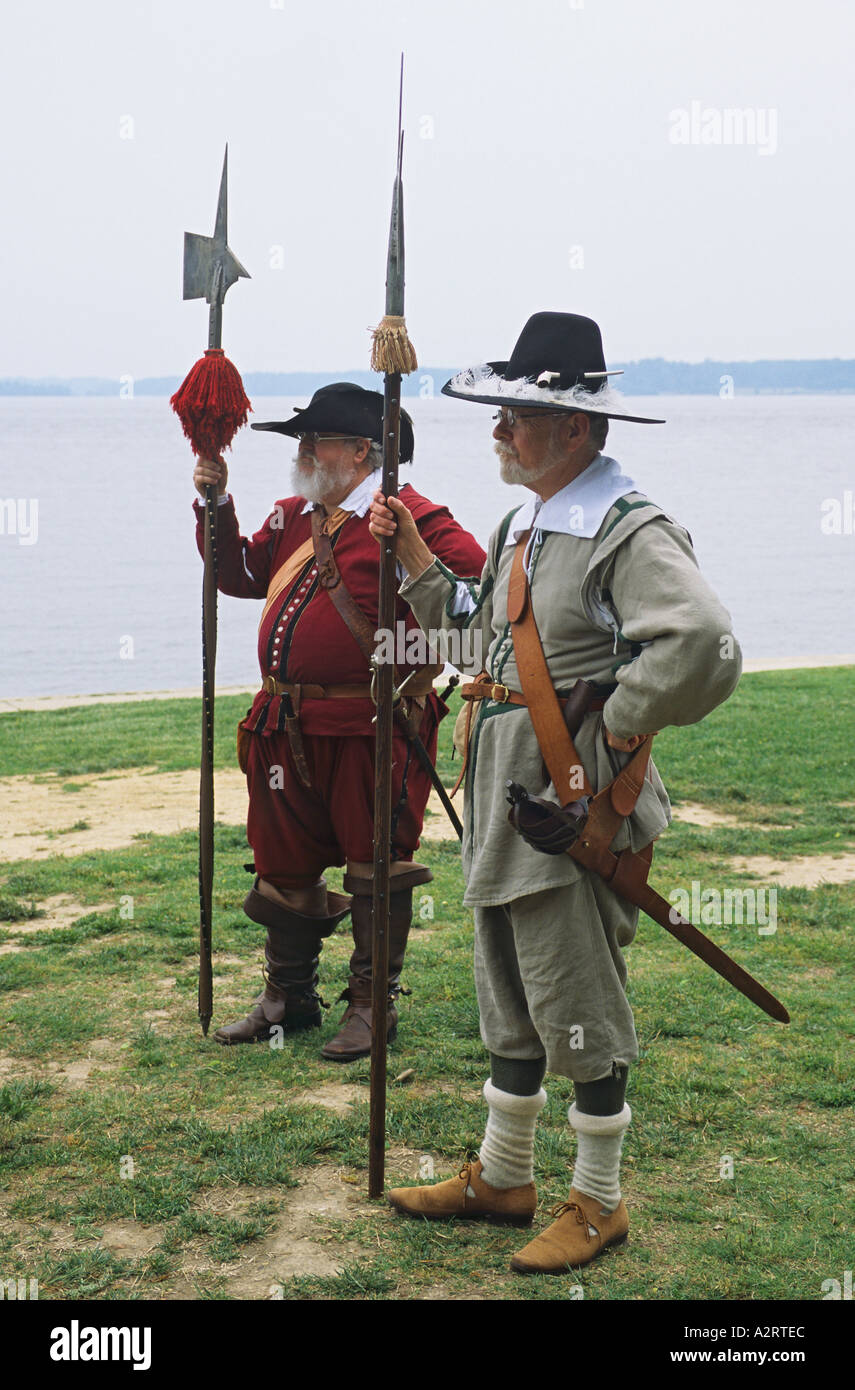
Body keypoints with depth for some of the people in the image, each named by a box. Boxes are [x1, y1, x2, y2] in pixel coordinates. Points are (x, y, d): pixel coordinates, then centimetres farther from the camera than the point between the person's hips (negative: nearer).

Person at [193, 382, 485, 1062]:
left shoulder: (408, 517, -11)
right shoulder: (296, 516, 13)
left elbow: (479, 585, -17)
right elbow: (240, 575, 19)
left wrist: (419, 651, -16)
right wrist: (216, 504, 8)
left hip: (370, 728, -7)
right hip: (288, 727, 8)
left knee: (375, 867, 5)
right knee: (286, 864, 15)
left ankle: (373, 1001, 19)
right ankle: (288, 997, 31)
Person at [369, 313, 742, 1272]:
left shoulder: (632, 534, -17)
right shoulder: (522, 526, 13)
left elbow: (704, 650, -31)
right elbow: (470, 624, 23)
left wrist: (617, 727, -21)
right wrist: (411, 550, 13)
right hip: (505, 796, 9)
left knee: (579, 1013, 3)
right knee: (507, 1001, 19)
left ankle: (597, 1203, 21)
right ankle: (502, 1178, 35)